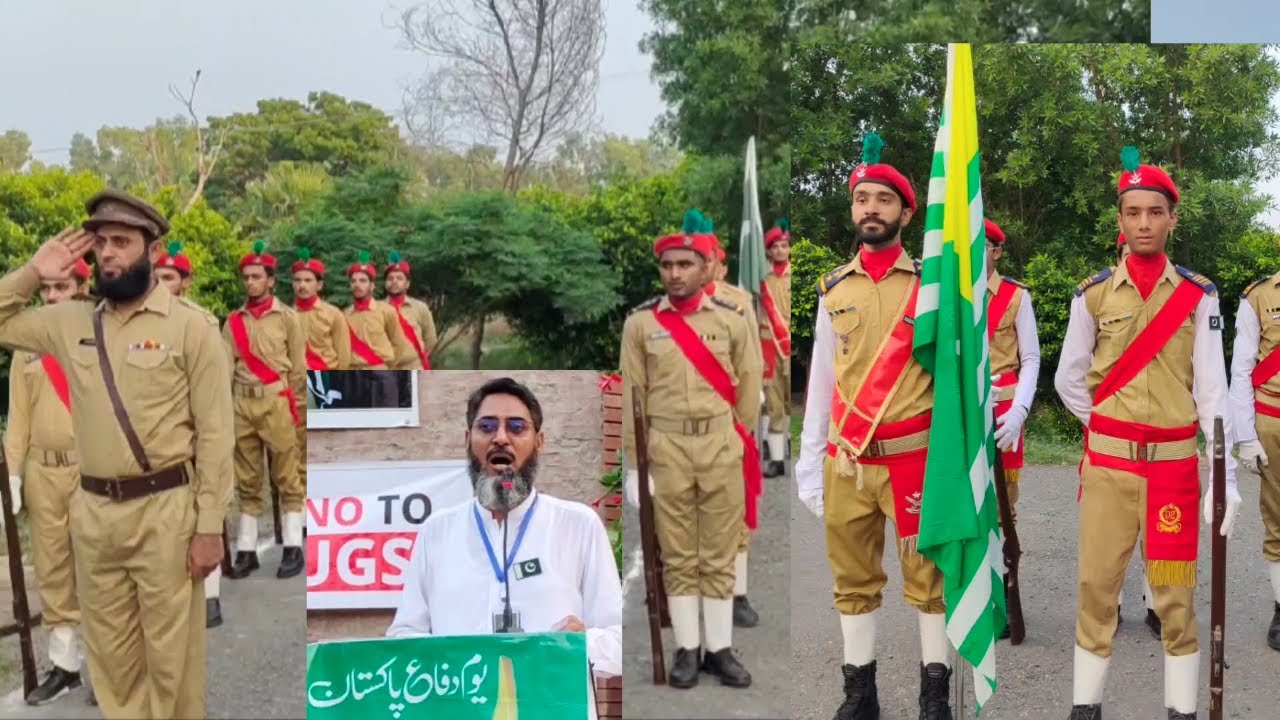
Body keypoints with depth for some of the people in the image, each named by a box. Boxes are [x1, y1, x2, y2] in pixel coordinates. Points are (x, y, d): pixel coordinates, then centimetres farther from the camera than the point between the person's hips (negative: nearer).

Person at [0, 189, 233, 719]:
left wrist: (209, 527, -11)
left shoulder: (190, 325, -7)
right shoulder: (71, 322, 8)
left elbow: (215, 433, -9)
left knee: (170, 653, 5)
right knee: (109, 652, 16)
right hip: (92, 511, 5)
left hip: (165, 511, -5)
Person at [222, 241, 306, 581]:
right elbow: (226, 367, 4)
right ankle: (247, 550, 14)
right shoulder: (233, 320, 9)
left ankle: (293, 549, 5)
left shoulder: (287, 316, 1)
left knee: (286, 476, 1)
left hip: (275, 402, -3)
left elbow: (298, 366, 3)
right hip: (241, 404, 3)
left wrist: (296, 407, 2)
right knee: (247, 480, 9)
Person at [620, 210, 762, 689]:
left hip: (721, 446, 0)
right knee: (677, 556, 7)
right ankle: (687, 649, 16)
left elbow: (748, 390, 5)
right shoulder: (640, 323, 0)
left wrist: (742, 448, 3)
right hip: (666, 448, 0)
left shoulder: (733, 319, 1)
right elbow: (632, 396, 1)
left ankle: (720, 648, 17)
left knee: (720, 555, 7)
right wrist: (635, 465, -2)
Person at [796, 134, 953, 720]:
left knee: (928, 576, 5)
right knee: (853, 579, 10)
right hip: (845, 463, 3)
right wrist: (809, 463, 9)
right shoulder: (833, 290, 8)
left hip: (915, 458, -3)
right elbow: (821, 382, 11)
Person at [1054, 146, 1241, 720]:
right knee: (1097, 586, 4)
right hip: (1107, 463, 0)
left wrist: (1227, 478, -7)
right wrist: (1104, 426, 4)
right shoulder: (1092, 295, 2)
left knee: (1176, 593, 5)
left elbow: (1213, 389, -3)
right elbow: (1068, 378, 11)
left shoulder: (1198, 297, 1)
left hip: (1176, 463, 0)